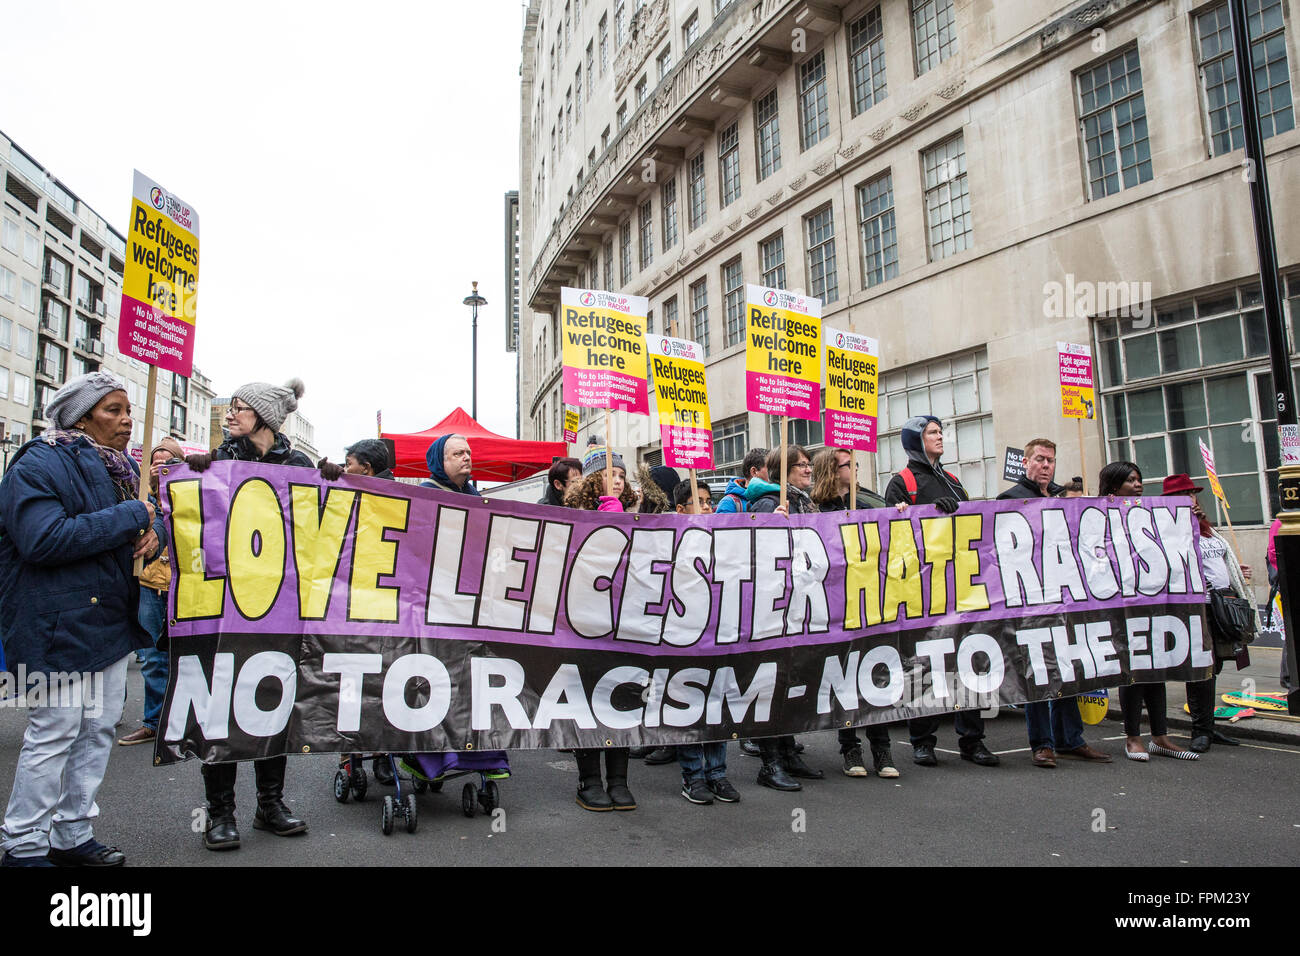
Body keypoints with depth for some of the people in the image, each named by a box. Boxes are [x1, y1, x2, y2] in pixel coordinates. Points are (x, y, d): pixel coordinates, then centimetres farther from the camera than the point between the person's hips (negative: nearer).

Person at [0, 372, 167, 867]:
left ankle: (73, 836, 28)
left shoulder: (122, 467, 13)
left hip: (111, 620, 9)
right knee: (55, 732, -2)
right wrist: (129, 517, -22)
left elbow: (155, 518, 22)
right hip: (61, 626, -8)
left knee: (98, 729, 14)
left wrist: (155, 531, -3)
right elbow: (43, 539, -25)